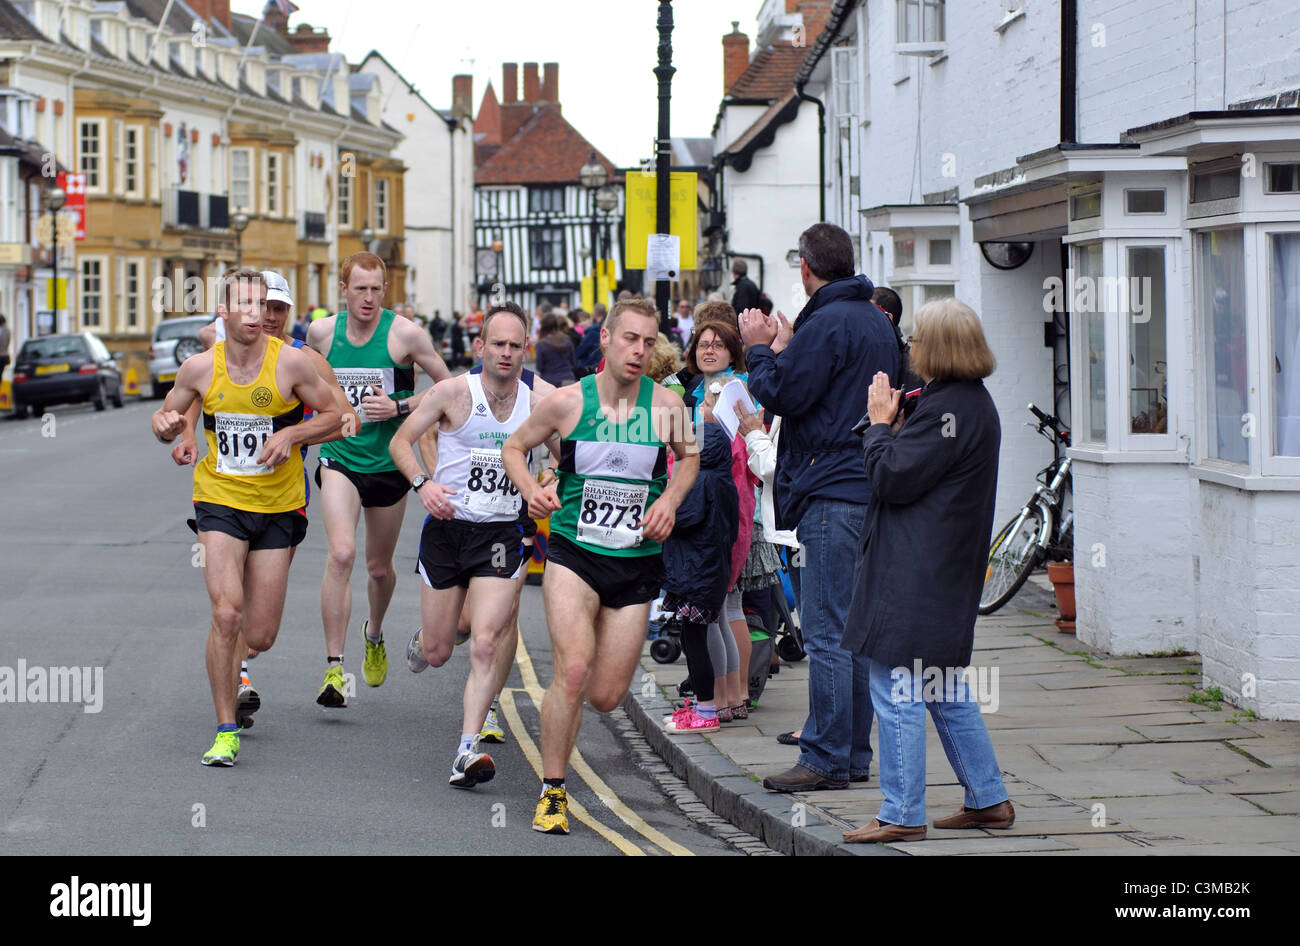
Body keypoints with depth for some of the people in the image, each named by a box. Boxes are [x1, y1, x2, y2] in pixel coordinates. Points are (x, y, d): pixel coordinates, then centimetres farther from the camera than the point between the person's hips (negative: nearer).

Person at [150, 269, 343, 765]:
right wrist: (166, 425, -14)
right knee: (226, 613, -19)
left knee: (260, 636, 2)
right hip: (220, 500, 0)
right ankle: (226, 731, -7)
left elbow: (333, 415, 1)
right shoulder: (200, 367, -5)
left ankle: (236, 670, 41)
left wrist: (290, 434, -16)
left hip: (278, 506, 0)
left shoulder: (291, 362, -10)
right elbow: (166, 420, 9)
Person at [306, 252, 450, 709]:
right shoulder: (321, 331, -1)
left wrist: (400, 407, -15)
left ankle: (374, 633, 47)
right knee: (341, 553, -21)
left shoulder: (404, 333, -9)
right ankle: (333, 668, -18)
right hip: (340, 460, 0)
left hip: (389, 463, 0)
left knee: (379, 567, 13)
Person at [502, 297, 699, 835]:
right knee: (573, 671, -22)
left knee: (605, 697, 2)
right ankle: (552, 792, -5)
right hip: (573, 554, -2)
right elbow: (514, 447, 9)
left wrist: (670, 498, -1)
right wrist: (531, 490, -10)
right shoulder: (568, 402, -7)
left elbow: (689, 456, 17)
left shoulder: (667, 406, -4)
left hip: (638, 563, 2)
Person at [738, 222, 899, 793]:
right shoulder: (875, 321, 16)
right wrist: (784, 348, 20)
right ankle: (854, 754, 17)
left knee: (825, 631, -7)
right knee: (854, 628, 12)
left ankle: (826, 760, -6)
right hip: (867, 489, 10)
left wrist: (758, 349, 0)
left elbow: (782, 394, -15)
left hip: (830, 493, -10)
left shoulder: (828, 323, -14)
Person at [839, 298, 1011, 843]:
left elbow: (893, 477, -19)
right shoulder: (976, 401, 15)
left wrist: (880, 423, -5)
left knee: (897, 690, -5)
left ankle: (902, 814, -2)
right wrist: (889, 425, 7)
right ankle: (988, 799, 22)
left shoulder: (947, 408, -18)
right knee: (946, 693, 17)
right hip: (948, 573, 10)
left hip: (914, 573, -10)